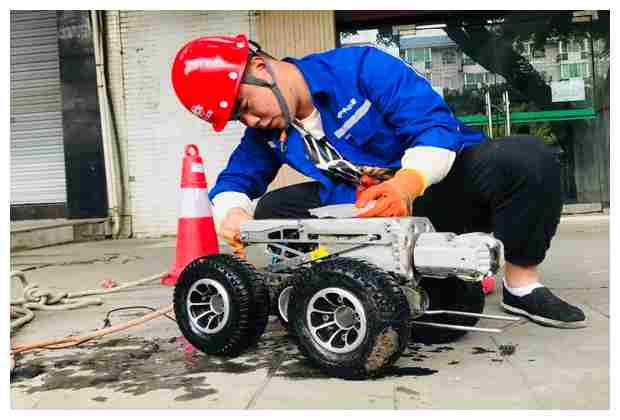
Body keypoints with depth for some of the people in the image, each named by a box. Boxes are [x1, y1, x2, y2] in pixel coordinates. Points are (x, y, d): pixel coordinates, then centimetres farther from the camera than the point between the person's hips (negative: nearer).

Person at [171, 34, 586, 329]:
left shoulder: (359, 66, -17)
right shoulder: (268, 134, 0)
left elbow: (437, 125, -23)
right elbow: (235, 180, 3)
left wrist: (407, 183, -42)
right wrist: (233, 210, -22)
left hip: (441, 181, -4)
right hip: (368, 213, 5)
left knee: (528, 157, -32)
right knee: (273, 210, -10)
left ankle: (522, 284, -10)